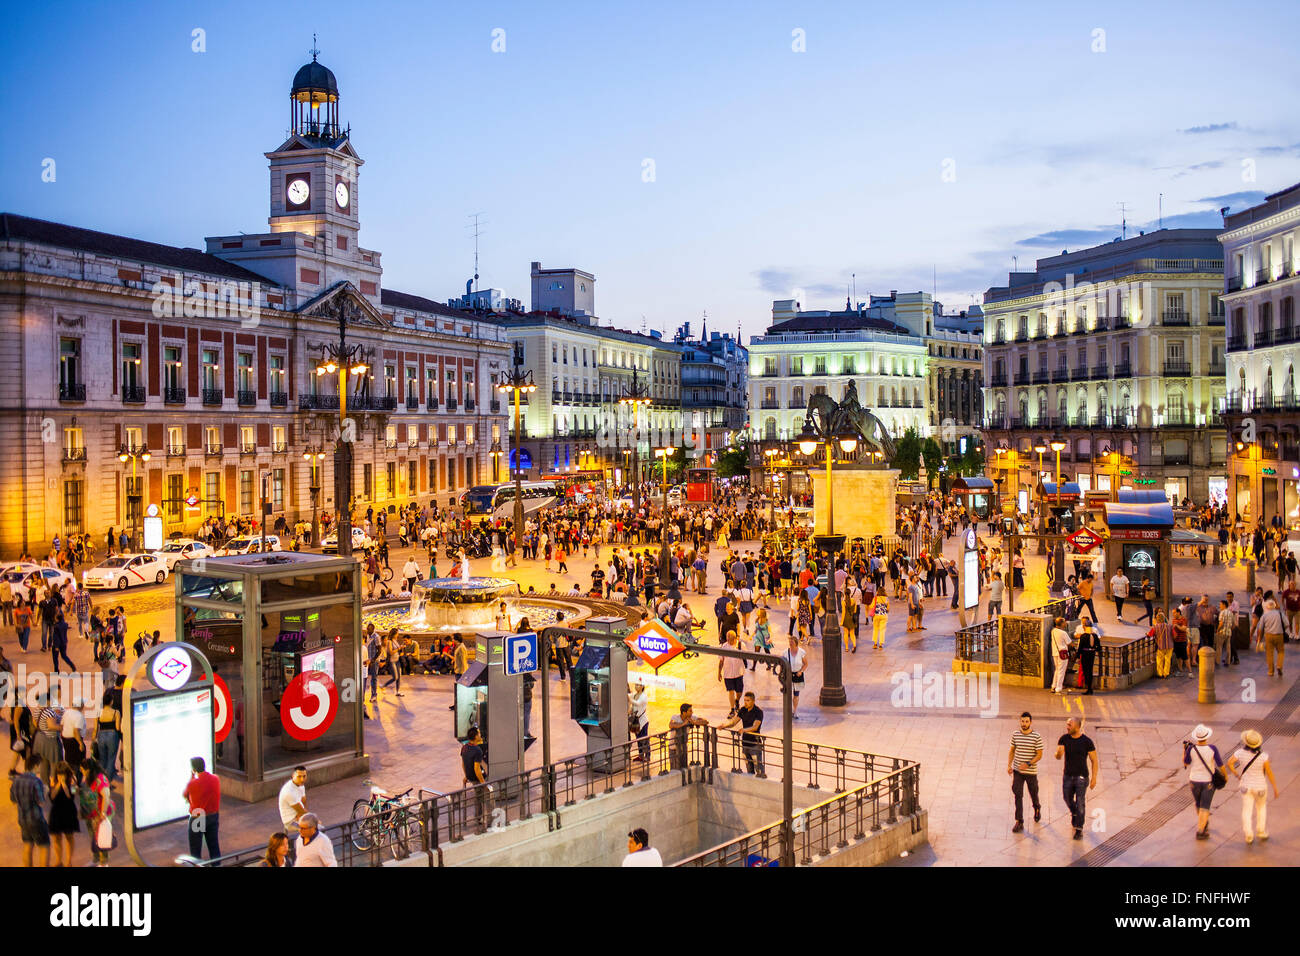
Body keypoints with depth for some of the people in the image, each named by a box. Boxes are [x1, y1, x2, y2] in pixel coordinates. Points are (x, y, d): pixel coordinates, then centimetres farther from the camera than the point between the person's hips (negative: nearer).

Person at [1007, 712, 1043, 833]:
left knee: (1033, 794, 16)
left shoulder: (1037, 736, -10)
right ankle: (1019, 823, -4)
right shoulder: (1015, 734, 0)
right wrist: (1009, 765, -1)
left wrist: (1028, 764, -23)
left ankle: (1037, 808, 49)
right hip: (1017, 771, 2)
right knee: (1018, 795, -6)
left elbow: (1039, 755, -10)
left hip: (1031, 771, -2)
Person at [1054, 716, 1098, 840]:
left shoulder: (1087, 741, -11)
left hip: (1081, 776, -4)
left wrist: (1094, 778, -10)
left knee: (1080, 803, -5)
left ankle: (1079, 829, 2)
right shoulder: (1064, 739, -3)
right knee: (1068, 799, 17)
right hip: (1067, 775, 4)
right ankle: (1074, 813, 49)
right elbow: (1058, 756, -6)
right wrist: (1059, 753, -32)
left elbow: (1094, 760, -6)